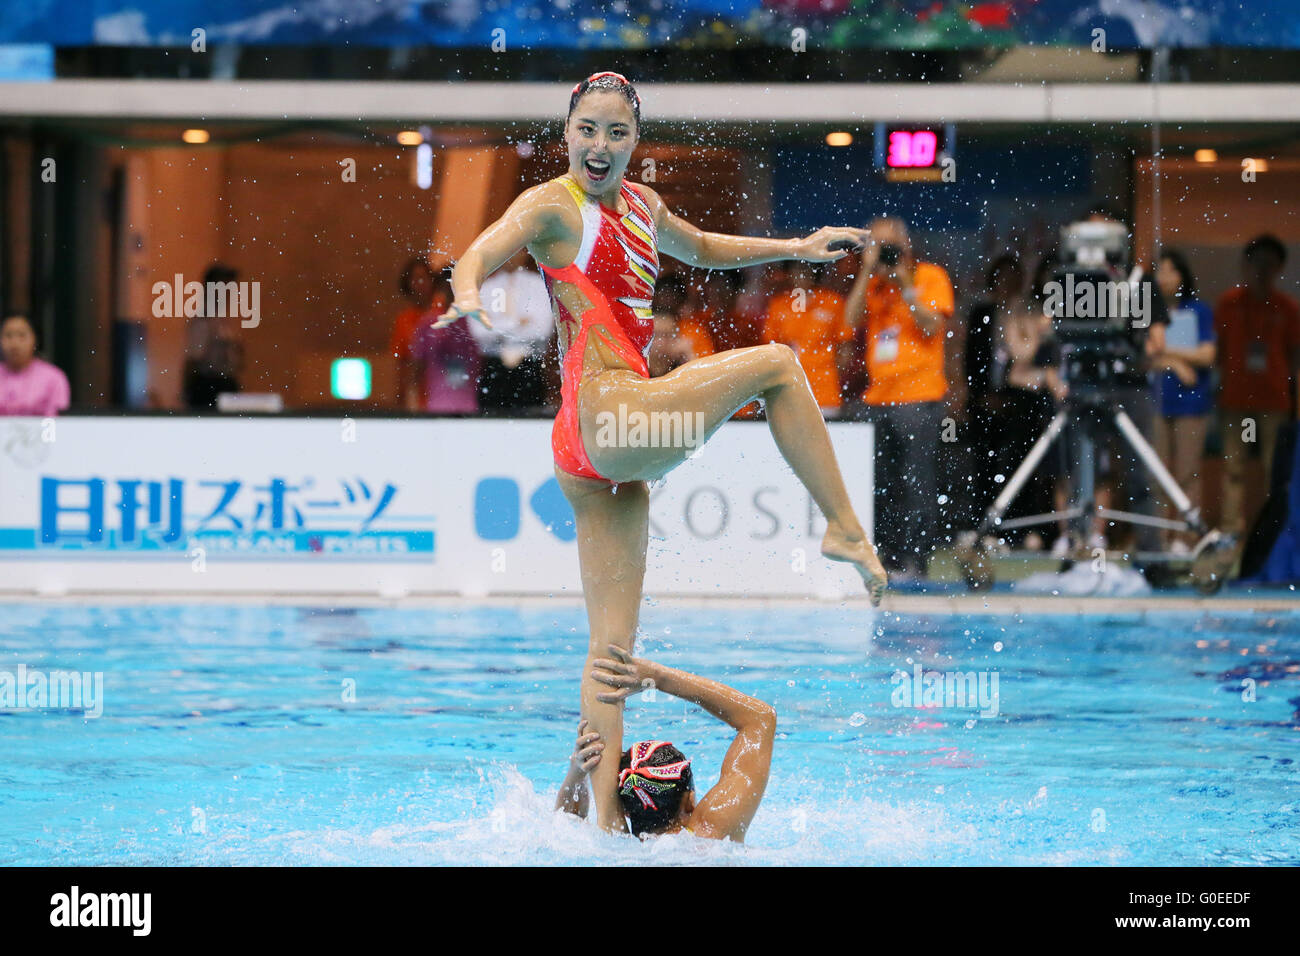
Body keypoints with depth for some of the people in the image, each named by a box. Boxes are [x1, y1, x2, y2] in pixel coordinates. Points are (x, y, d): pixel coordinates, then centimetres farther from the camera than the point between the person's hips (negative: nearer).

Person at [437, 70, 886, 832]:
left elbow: (703, 250, 40)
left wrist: (798, 248, 40)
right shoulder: (554, 206, -5)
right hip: (609, 417, -8)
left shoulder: (641, 206, 20)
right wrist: (468, 295, -44)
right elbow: (478, 256, -22)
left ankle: (604, 820, 1)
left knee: (613, 645, 3)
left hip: (603, 457, 8)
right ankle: (844, 528, 7)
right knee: (776, 364, 1)